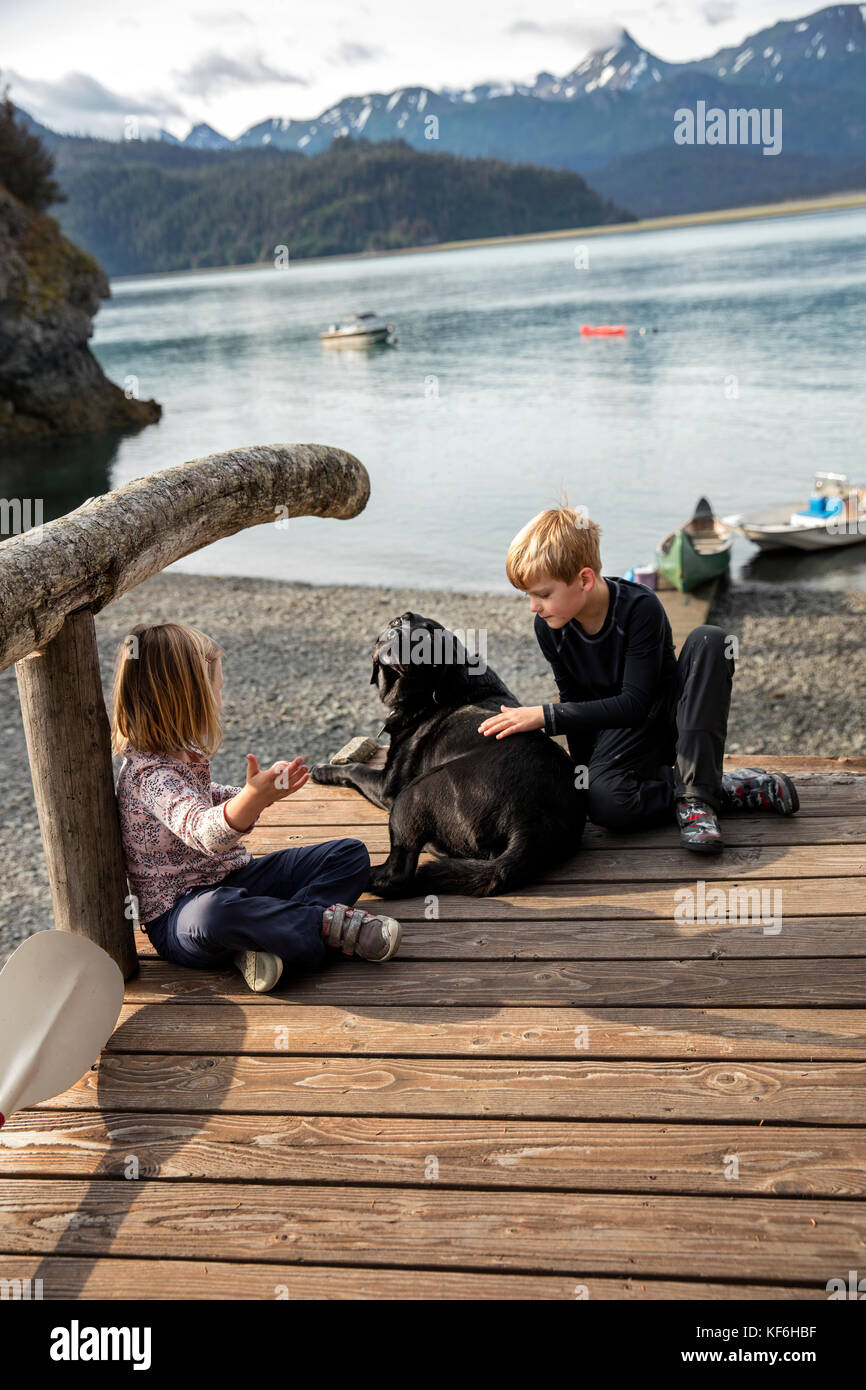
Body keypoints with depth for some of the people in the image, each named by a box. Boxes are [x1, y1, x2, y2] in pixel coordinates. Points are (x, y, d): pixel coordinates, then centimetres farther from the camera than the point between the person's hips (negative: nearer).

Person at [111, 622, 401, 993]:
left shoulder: (181, 756, 8)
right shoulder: (149, 775, -23)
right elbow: (205, 833, -40)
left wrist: (266, 792, 20)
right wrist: (253, 796, -57)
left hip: (235, 878, 10)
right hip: (177, 915, -9)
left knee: (351, 853, 0)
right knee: (213, 914, -47)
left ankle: (266, 941, -22)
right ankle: (328, 922, -29)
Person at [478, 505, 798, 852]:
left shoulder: (640, 608, -24)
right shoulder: (548, 628, -10)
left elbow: (634, 703, -28)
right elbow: (573, 700, 3)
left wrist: (545, 716, -32)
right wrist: (583, 770, -4)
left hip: (668, 715, -2)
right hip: (618, 731, 2)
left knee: (708, 640, -31)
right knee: (603, 802, -33)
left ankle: (696, 795, -31)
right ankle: (729, 789, -16)